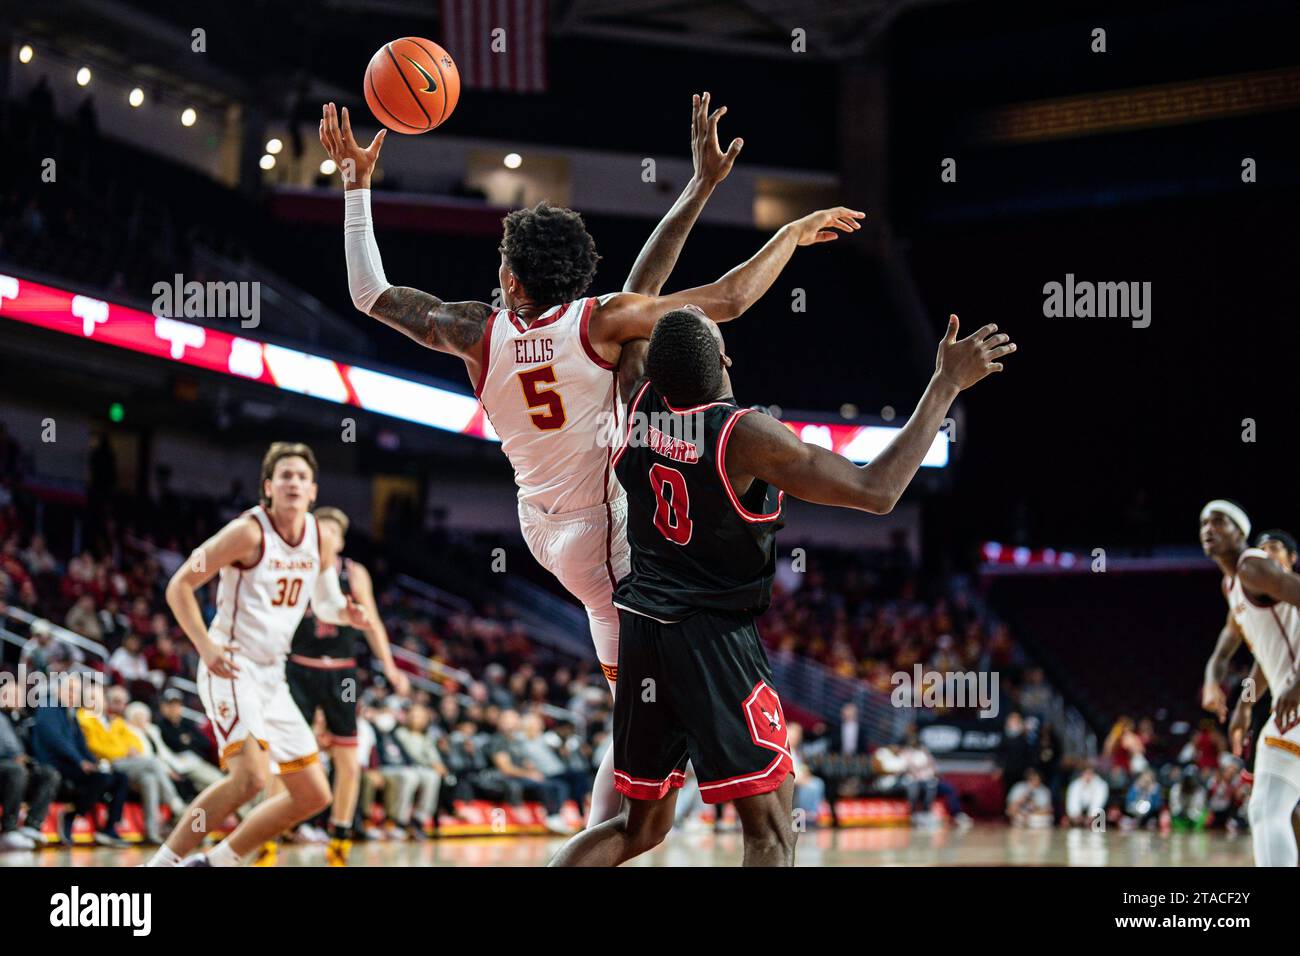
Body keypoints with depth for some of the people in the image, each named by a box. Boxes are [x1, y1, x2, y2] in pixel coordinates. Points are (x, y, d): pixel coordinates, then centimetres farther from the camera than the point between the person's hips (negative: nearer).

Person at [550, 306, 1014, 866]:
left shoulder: (641, 404, -1)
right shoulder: (746, 435, -17)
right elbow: (877, 491, -15)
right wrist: (947, 384, -12)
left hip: (641, 631, 7)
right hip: (716, 639, -7)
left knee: (642, 826, 19)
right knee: (772, 835, -4)